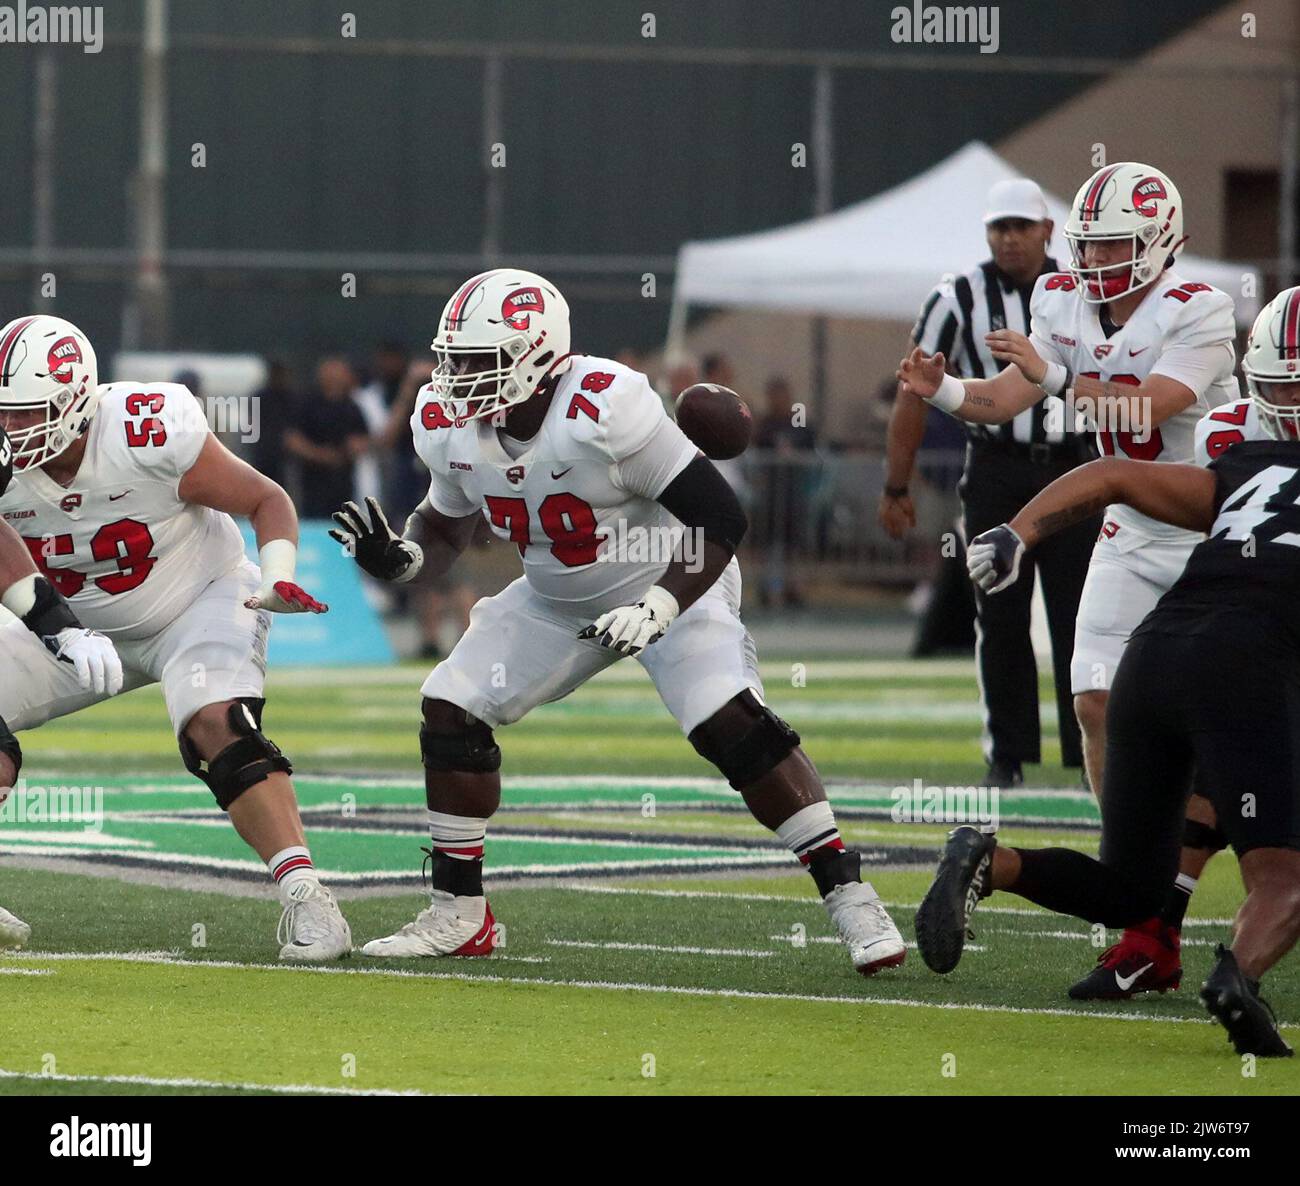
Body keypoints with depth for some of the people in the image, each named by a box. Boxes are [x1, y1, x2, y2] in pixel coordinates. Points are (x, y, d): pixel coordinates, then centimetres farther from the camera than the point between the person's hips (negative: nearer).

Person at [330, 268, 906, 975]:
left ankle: (850, 899, -21)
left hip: (673, 581, -7)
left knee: (732, 726, -26)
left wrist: (658, 609, -36)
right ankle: (457, 915, 9)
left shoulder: (606, 408, -33)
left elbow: (721, 519, -29)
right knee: (451, 710, -3)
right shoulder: (451, 429, -13)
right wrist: (398, 558, -15)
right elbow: (445, 529, 6)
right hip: (557, 601, 7)